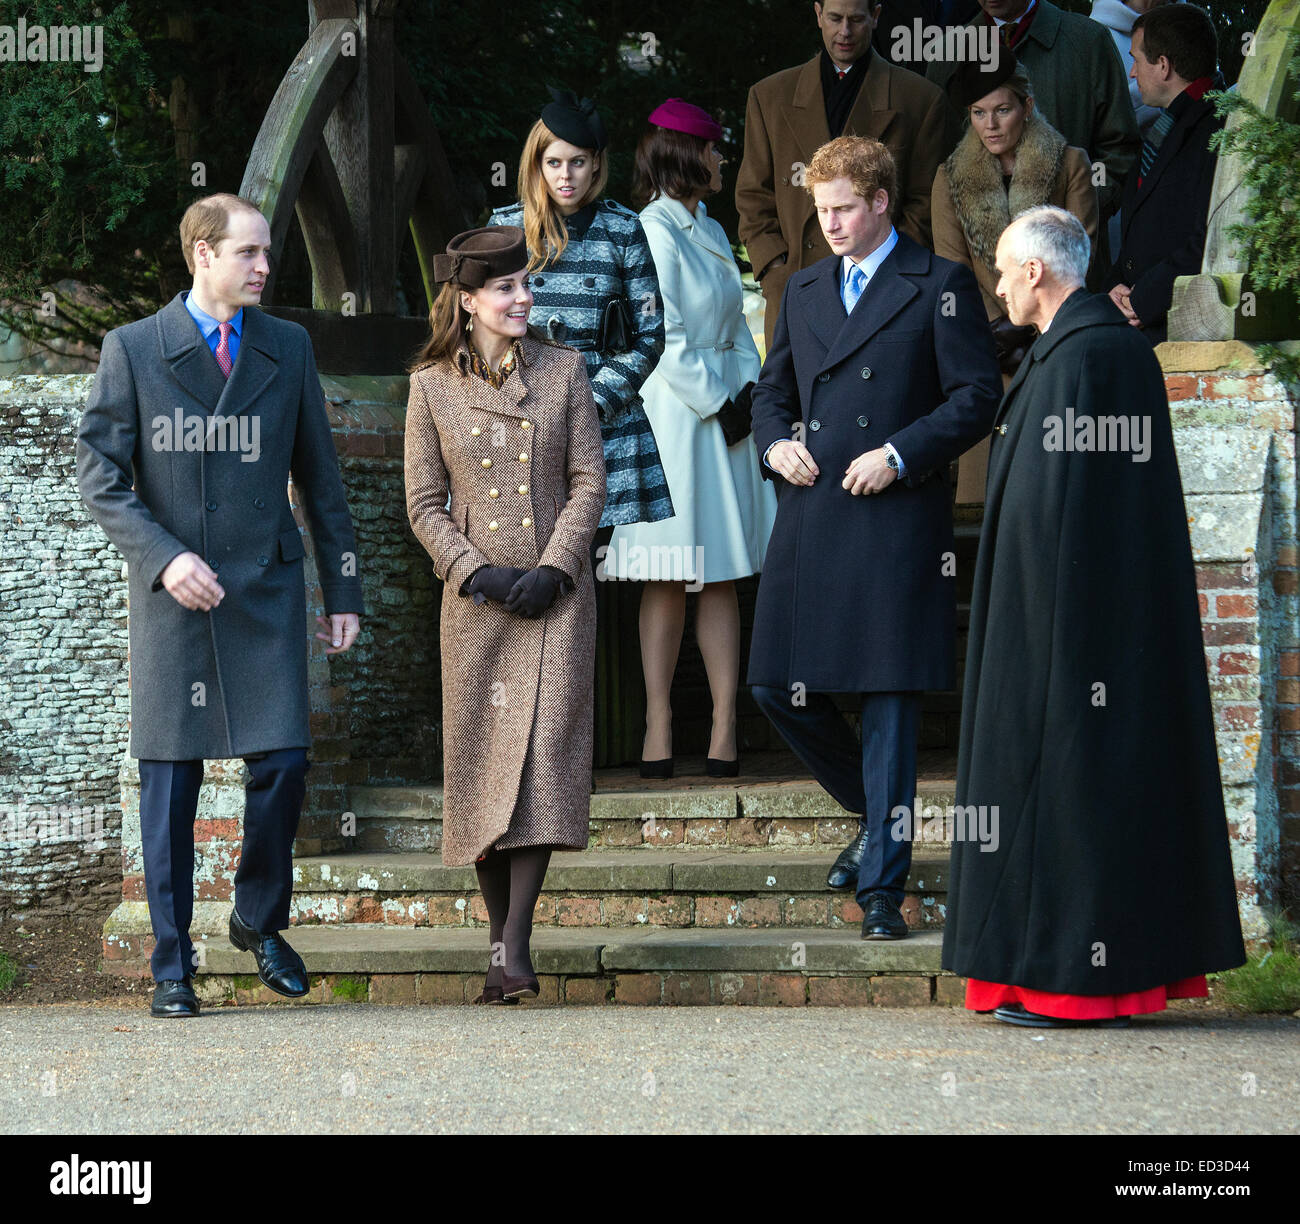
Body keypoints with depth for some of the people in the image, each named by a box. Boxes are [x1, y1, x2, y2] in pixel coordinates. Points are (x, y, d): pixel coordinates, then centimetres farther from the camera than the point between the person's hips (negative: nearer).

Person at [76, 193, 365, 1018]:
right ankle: (172, 966, 10)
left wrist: (343, 591, 10)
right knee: (170, 780, 0)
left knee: (284, 762, -7)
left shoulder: (288, 348, 9)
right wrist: (163, 557, -16)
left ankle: (261, 920, 18)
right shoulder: (132, 350, 1)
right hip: (173, 596, -2)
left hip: (266, 587, 2)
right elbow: (100, 476, -2)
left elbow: (320, 477, 13)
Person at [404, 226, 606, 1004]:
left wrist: (552, 569, -9)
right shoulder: (433, 386, 4)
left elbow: (589, 482, 3)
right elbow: (425, 504, 4)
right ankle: (501, 937, 13)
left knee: (543, 751, -11)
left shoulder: (564, 371, 5)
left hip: (557, 592, -1)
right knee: (480, 758, 2)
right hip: (477, 598, 1)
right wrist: (477, 571, -9)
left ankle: (516, 946, -14)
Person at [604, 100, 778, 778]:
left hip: (726, 410, 8)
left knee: (722, 577, 4)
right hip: (673, 412, -8)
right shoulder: (653, 232, -10)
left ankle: (724, 729, 3)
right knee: (667, 580, -3)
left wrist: (748, 390, 2)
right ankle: (658, 726, 2)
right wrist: (716, 402, -12)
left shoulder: (711, 232, 16)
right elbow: (663, 338, -15)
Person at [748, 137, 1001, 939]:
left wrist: (900, 454, -14)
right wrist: (776, 442, 3)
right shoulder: (803, 290, 17)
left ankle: (882, 887, 0)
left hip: (895, 522, -6)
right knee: (779, 688, 5)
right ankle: (877, 817, 26)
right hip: (809, 522, 6)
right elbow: (773, 389, 25)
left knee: (888, 705, -4)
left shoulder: (940, 287, 0)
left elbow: (978, 396, -5)